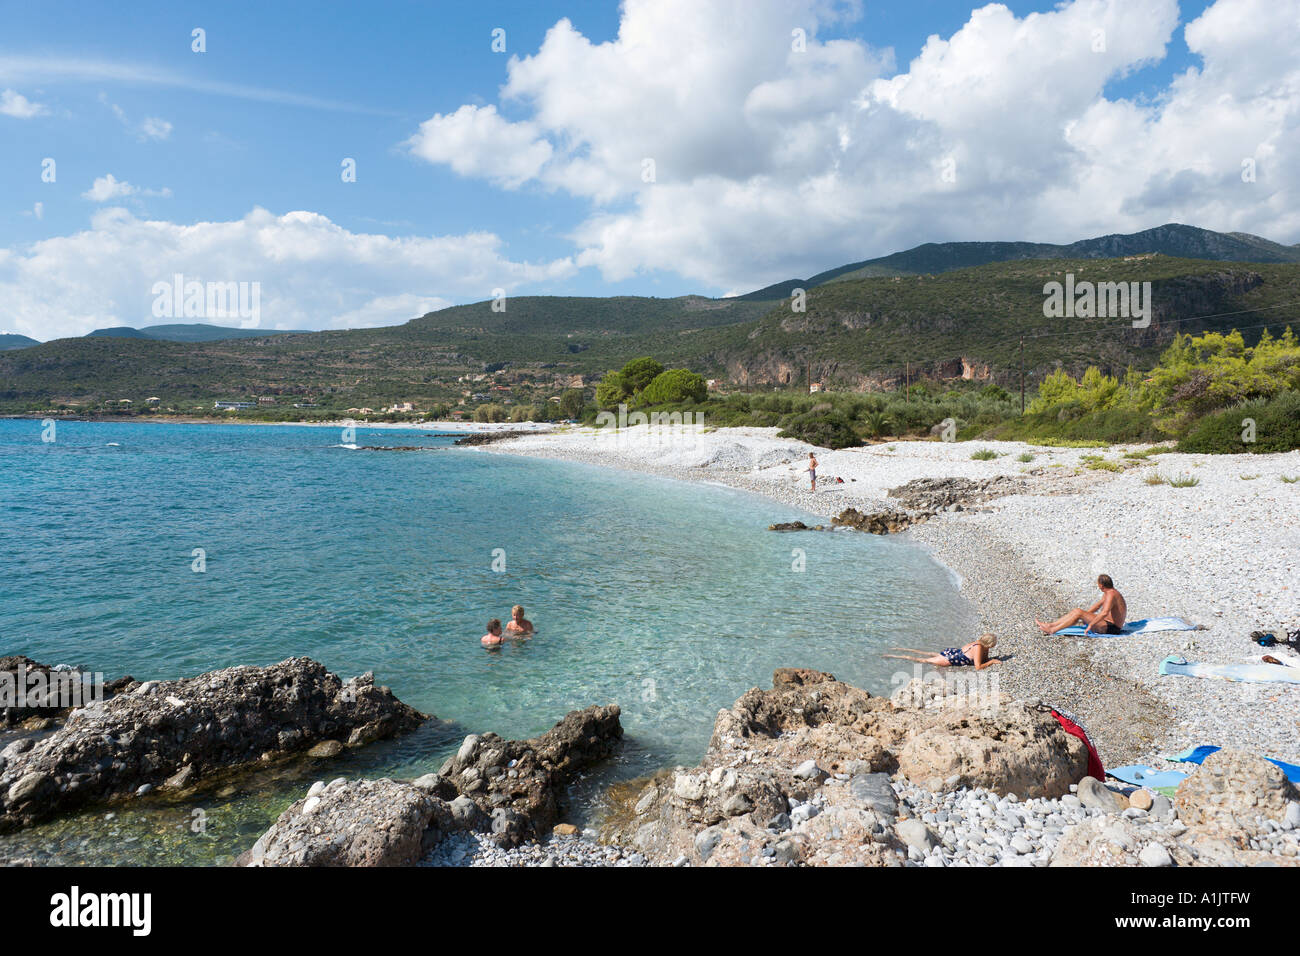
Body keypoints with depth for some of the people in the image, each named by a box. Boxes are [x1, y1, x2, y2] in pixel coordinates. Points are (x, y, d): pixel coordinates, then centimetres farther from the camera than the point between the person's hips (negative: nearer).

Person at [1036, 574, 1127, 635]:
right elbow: (1098, 605, 28)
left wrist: (1090, 625, -33)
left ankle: (1052, 630, -19)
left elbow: (1104, 612, -36)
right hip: (1107, 623, 10)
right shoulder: (1108, 592, 13)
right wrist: (1085, 615, 29)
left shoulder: (1111, 594, -22)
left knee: (1078, 612, -19)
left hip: (1111, 628, -10)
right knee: (1076, 611, 6)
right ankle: (1050, 625, 2)